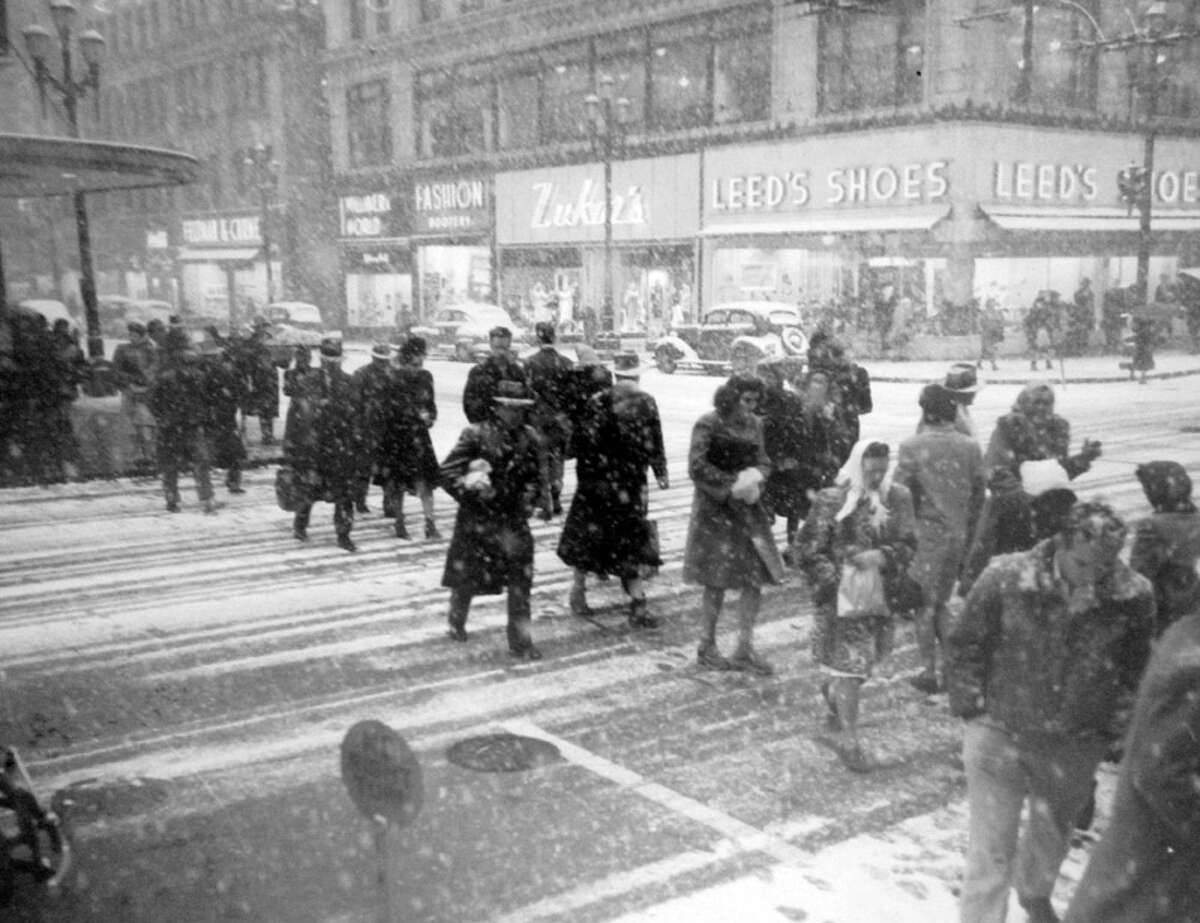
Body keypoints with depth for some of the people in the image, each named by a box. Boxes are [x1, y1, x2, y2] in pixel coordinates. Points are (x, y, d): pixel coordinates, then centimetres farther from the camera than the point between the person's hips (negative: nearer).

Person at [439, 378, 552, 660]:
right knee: (466, 577, 14)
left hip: (513, 520, 3)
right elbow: (447, 472, -13)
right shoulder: (476, 435, -13)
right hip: (477, 520, -3)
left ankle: (520, 640, 5)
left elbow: (539, 471, 14)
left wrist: (543, 499, 1)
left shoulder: (529, 437, -1)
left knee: (520, 581, -4)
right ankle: (456, 623, 40)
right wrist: (471, 490, -22)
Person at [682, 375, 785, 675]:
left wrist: (755, 477, -8)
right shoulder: (708, 425, -10)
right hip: (715, 510, -6)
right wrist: (732, 484, -16)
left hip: (748, 509, 6)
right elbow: (697, 467, -15)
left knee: (755, 579, 2)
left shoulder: (754, 425, 9)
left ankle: (744, 649, 13)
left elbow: (763, 461, 13)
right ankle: (706, 647, 16)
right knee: (716, 583, 0)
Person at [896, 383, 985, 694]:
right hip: (958, 534, 4)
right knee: (941, 603, 20)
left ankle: (929, 670, 11)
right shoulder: (970, 447, 1)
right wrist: (968, 531, 17)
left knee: (924, 604, 8)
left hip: (926, 532, -4)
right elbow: (978, 495, 6)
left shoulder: (913, 446, -12)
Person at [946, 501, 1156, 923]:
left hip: (1075, 744, 3)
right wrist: (972, 708, -6)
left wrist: (1111, 724, 5)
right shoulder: (1004, 578, -19)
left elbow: (1135, 668, 4)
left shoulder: (1133, 596, -13)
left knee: (1053, 833, 25)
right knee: (991, 849, 1)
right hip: (1000, 732, -3)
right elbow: (965, 646, -6)